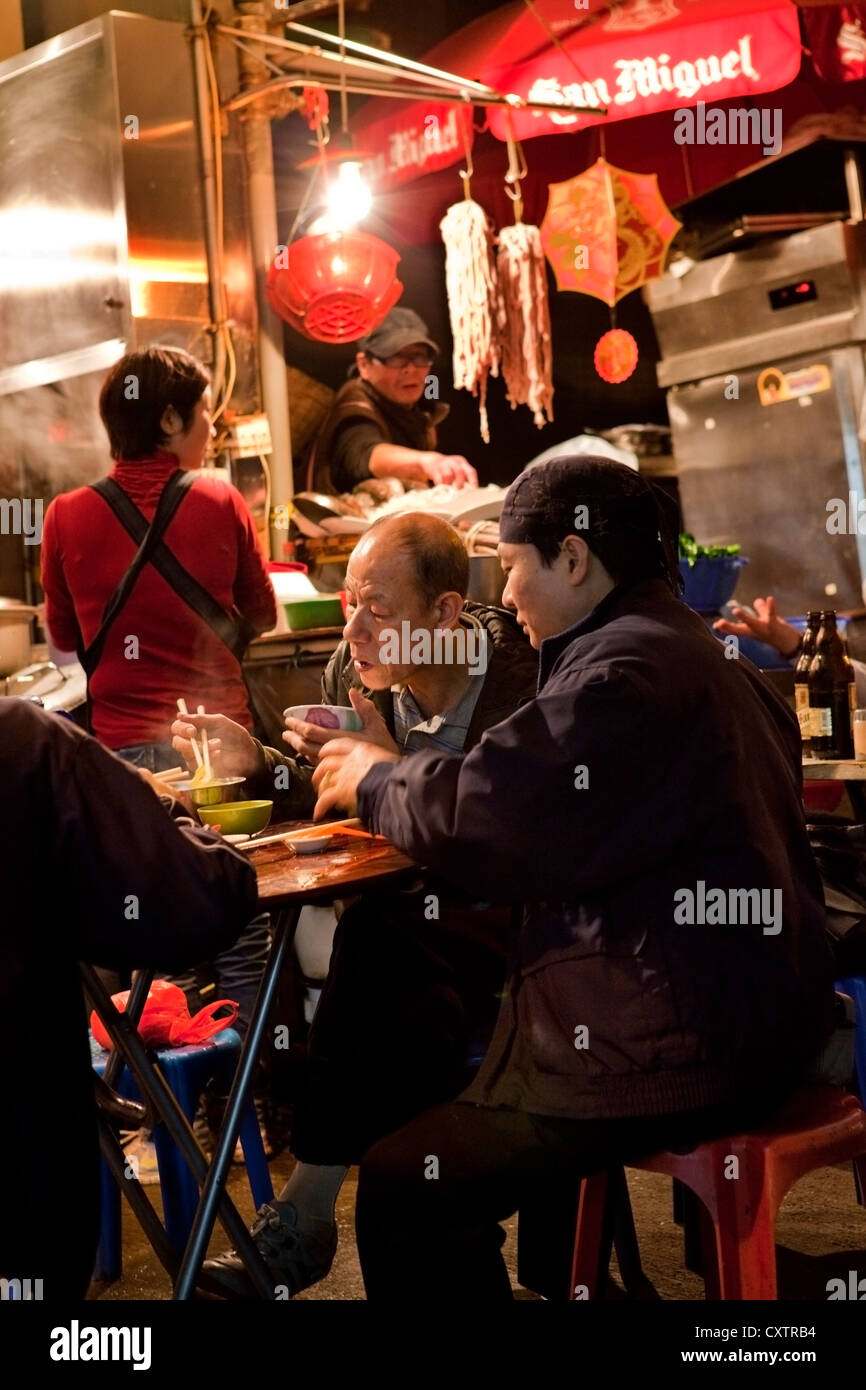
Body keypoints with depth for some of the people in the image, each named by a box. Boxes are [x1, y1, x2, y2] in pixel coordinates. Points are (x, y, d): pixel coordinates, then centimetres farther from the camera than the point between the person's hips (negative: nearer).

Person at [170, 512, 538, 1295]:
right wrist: (257, 763, -2)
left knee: (379, 938, -29)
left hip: (519, 922, -5)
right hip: (422, 915, 6)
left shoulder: (528, 675, -17)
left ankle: (305, 1216, -16)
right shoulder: (356, 674, 3)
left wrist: (396, 771, -28)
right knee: (405, 1002, -28)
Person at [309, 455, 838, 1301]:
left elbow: (487, 815, -20)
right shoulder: (686, 651, 16)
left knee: (403, 1187, -13)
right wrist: (393, 773, 10)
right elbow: (545, 809, 15)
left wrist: (375, 780, -1)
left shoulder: (630, 667, -18)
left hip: (676, 1047, -11)